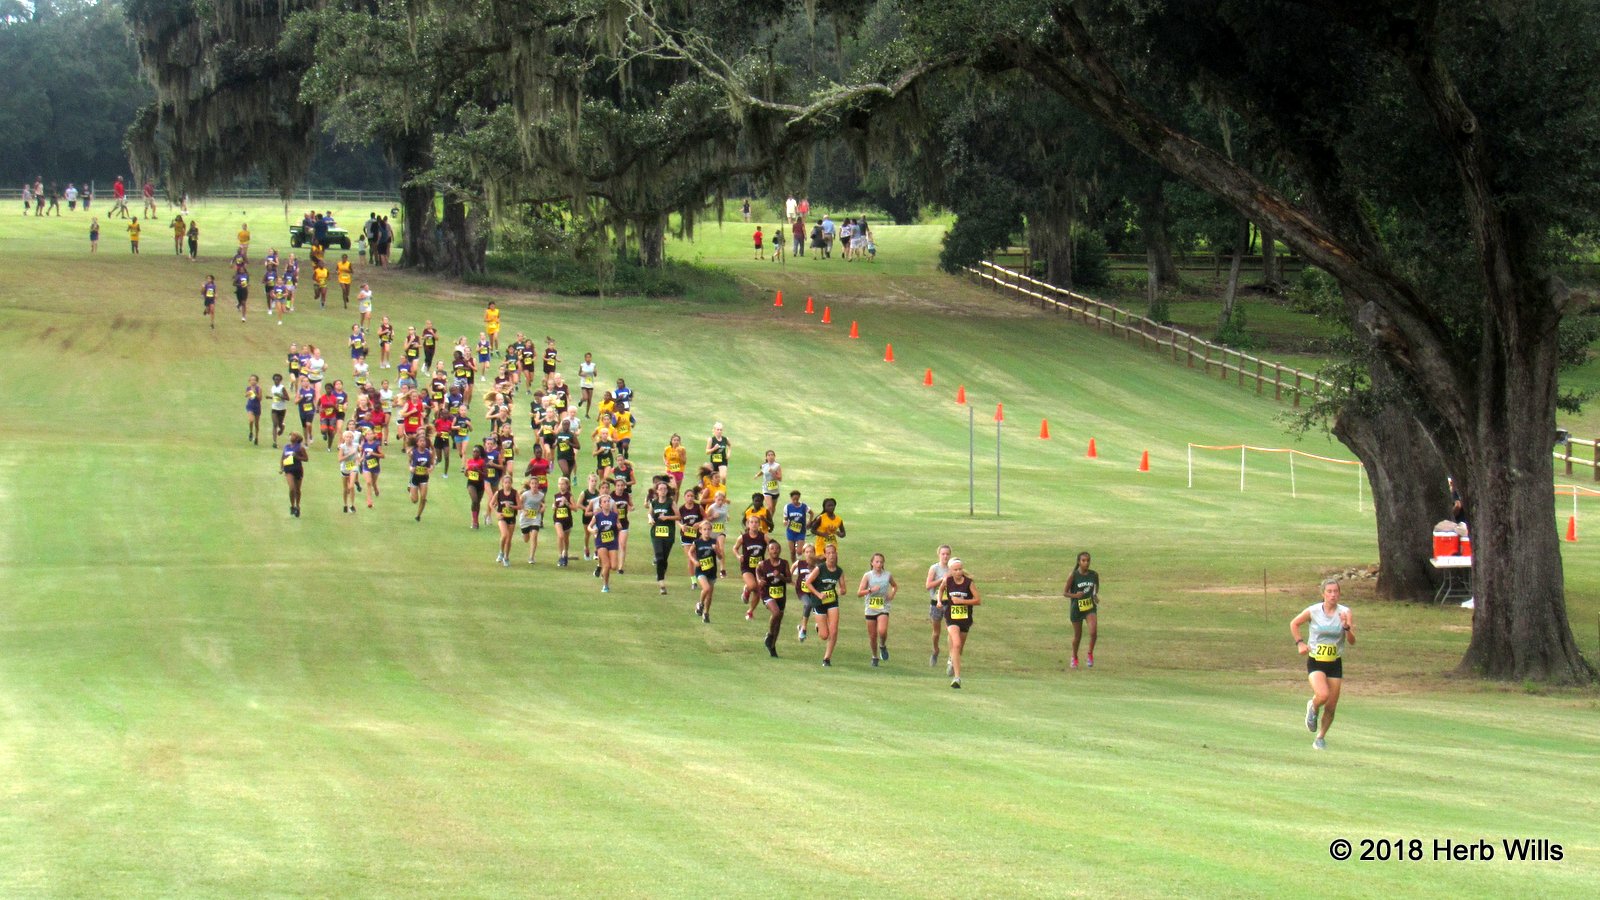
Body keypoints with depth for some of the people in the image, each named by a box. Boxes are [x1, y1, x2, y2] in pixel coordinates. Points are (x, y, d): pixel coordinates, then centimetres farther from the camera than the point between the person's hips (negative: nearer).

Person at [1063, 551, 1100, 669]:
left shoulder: (1094, 575, -3)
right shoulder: (1073, 575, -12)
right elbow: (1065, 593, -7)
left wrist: (1095, 595, 3)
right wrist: (1075, 595, -25)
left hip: (1090, 607, 1)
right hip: (1077, 608, -1)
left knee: (1093, 632, -19)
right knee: (1077, 635, 11)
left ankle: (1090, 654, 5)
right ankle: (1074, 658, 35)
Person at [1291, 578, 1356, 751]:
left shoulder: (1345, 613, -6)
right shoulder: (1313, 611, -6)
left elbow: (1352, 642, -11)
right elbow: (1294, 624, 12)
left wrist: (1346, 627, -28)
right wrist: (1299, 643, 0)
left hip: (1335, 664, 2)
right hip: (1315, 662, -2)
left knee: (1331, 707, 4)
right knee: (1323, 695, -26)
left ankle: (1321, 737, 27)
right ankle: (1313, 707, 10)